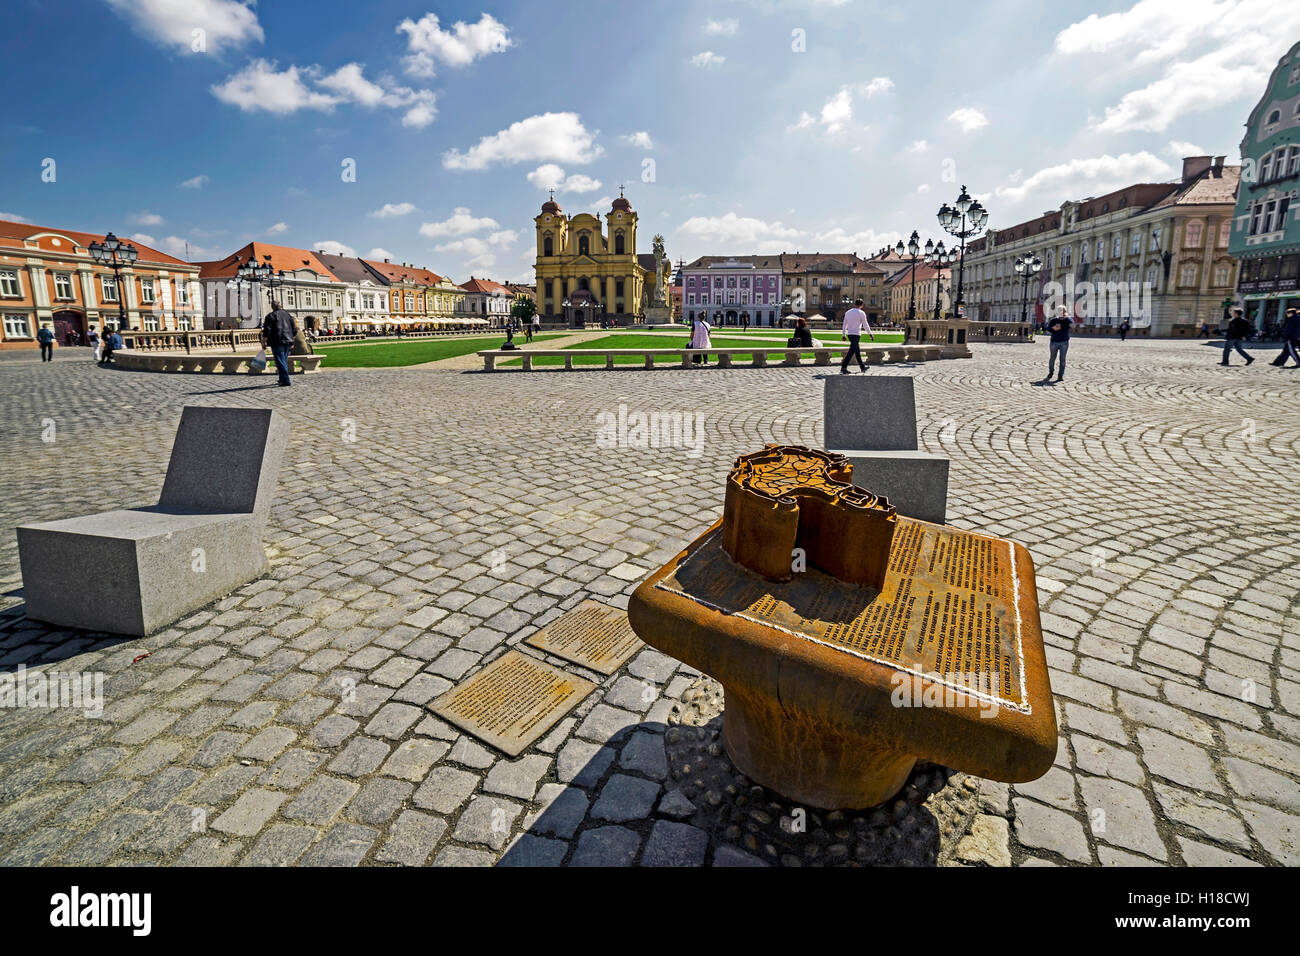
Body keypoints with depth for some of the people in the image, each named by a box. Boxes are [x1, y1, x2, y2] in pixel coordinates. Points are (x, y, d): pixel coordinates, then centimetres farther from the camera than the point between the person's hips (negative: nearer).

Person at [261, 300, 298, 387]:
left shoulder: (270, 316, -4)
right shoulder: (288, 315, 13)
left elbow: (266, 331, -10)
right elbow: (295, 330, 13)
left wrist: (264, 342, -2)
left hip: (277, 342, -6)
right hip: (287, 341, 6)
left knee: (280, 362, -7)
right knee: (284, 361, 16)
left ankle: (285, 381, -13)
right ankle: (282, 379, 24)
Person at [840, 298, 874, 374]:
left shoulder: (847, 312, 8)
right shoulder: (861, 313, -7)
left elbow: (844, 324, 12)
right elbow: (865, 325, -6)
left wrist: (844, 335, 21)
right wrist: (870, 334, 4)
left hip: (849, 334, 7)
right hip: (856, 334, -7)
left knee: (857, 351, 16)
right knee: (851, 352, -8)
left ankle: (862, 367, 25)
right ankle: (843, 368, -15)